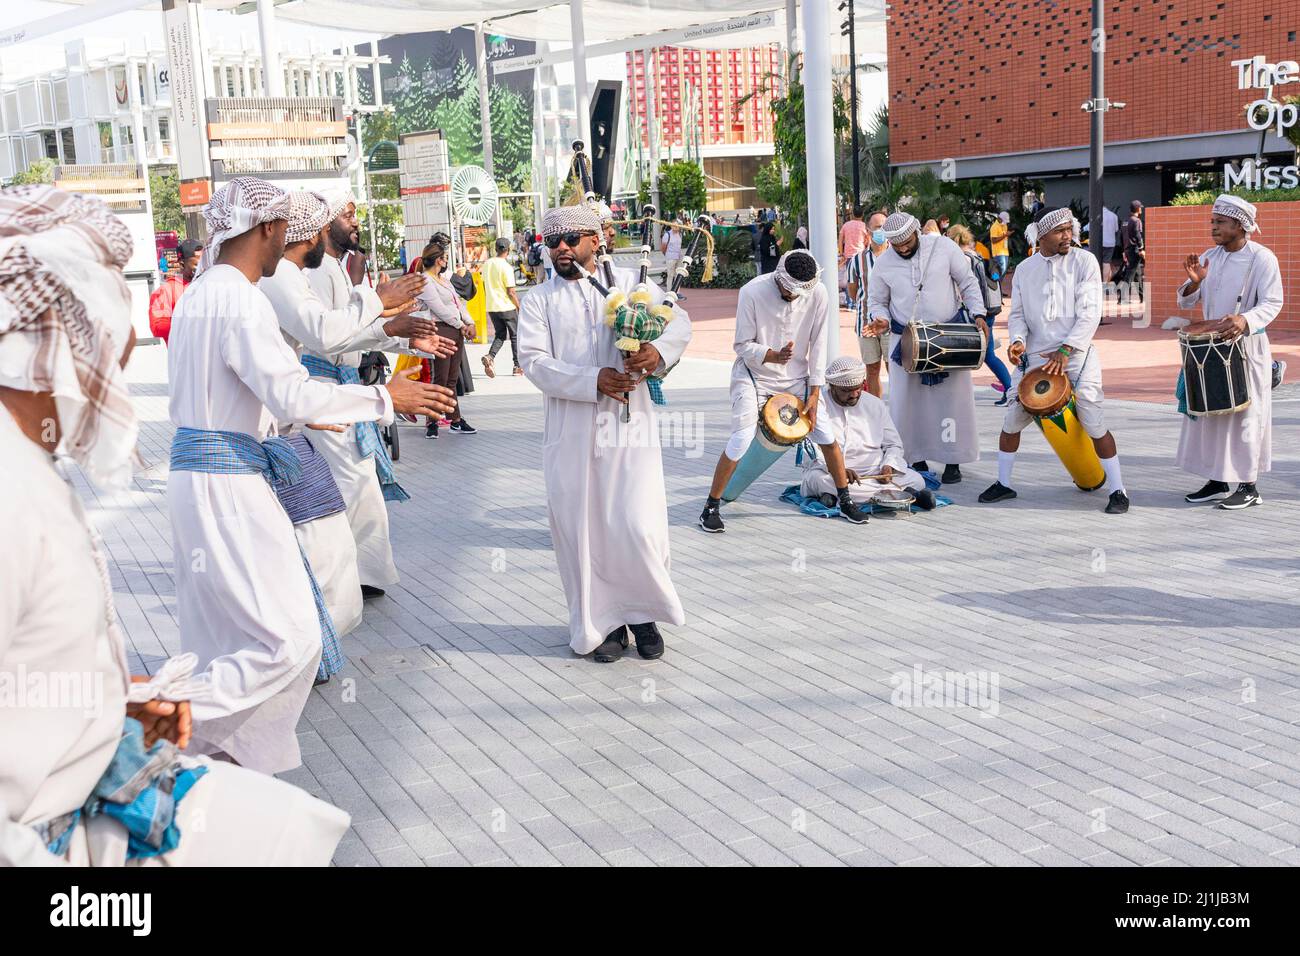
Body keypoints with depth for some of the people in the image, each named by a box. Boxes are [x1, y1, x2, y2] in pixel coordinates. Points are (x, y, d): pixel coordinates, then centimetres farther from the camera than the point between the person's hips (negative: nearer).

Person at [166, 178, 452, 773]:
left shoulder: (200, 293, 15)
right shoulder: (240, 300, -15)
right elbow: (291, 391, -20)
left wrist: (298, 417, 30)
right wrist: (385, 398, -10)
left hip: (194, 472, 10)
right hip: (228, 483, -10)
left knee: (224, 635, 16)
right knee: (289, 636, -7)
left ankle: (216, 752, 24)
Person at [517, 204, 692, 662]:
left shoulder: (631, 282, 11)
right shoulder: (539, 301, 8)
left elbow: (679, 319, 11)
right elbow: (533, 360, -4)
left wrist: (660, 349, -13)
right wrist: (594, 381, -17)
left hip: (630, 425, -1)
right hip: (571, 433, 1)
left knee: (639, 528, -6)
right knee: (582, 532, 4)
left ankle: (643, 614, 18)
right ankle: (603, 623, 21)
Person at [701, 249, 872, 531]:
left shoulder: (817, 293, -13)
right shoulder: (753, 291, -21)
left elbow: (818, 344, -6)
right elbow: (743, 345, -16)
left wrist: (814, 393, -8)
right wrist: (774, 356, -35)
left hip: (796, 375, 4)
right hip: (754, 373, -3)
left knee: (825, 434, 1)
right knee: (741, 440, -16)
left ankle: (845, 500, 20)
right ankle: (711, 506, -1)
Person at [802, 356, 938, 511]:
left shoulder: (875, 405, 10)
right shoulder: (818, 407, -3)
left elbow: (893, 444, 14)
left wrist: (888, 466, -9)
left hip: (873, 472, 3)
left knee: (916, 480, -16)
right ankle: (901, 493, -33)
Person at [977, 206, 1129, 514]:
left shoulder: (1084, 261, -3)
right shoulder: (1024, 269, 8)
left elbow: (1090, 312, -10)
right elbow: (1017, 313, 11)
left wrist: (1066, 350, -20)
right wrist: (1017, 340, -11)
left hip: (1076, 356, -4)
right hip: (1034, 356, 4)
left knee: (1094, 425, -8)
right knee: (1012, 420, 7)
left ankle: (1117, 491, 2)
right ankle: (1003, 483, 24)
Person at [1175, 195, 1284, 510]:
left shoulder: (1262, 258, -10)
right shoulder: (1209, 257, 8)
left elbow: (1272, 303, -16)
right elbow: (1187, 302, 9)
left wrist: (1245, 320, -35)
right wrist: (1194, 283, -13)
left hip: (1247, 346, -6)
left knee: (1244, 415, -2)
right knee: (1208, 413, 8)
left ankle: (1248, 487, 7)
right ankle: (1217, 482, 18)